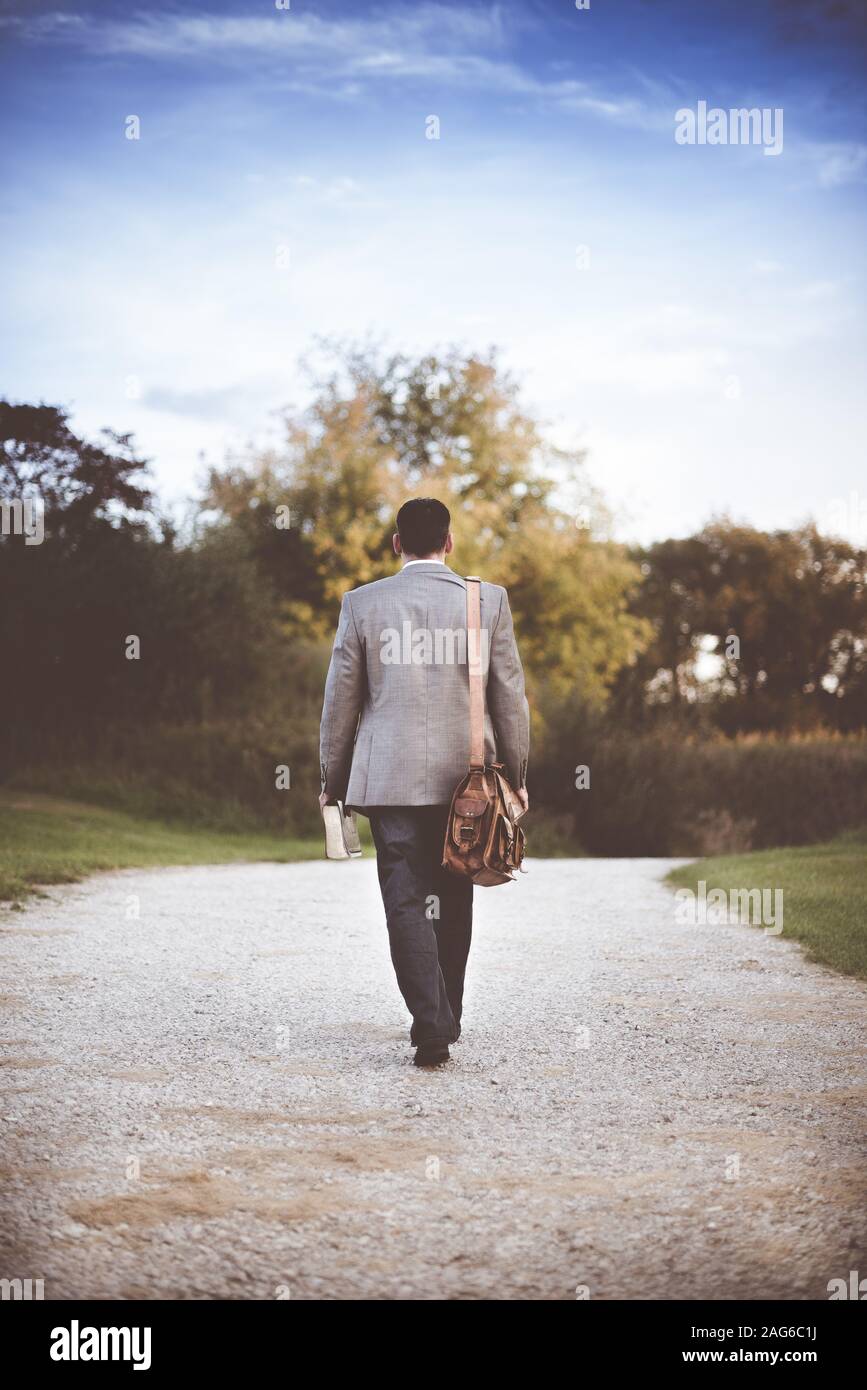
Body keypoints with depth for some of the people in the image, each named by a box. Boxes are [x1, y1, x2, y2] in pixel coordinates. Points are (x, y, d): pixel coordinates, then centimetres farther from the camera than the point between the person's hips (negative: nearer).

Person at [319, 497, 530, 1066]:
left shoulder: (363, 603, 0)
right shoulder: (489, 600, 0)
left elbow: (340, 698, 3)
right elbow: (511, 695, 2)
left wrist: (332, 779, 13)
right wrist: (516, 775, 11)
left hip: (390, 778, -1)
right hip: (467, 778, 2)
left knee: (407, 901, -2)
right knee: (454, 902, 15)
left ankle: (431, 1025, -14)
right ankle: (446, 1016, 25)